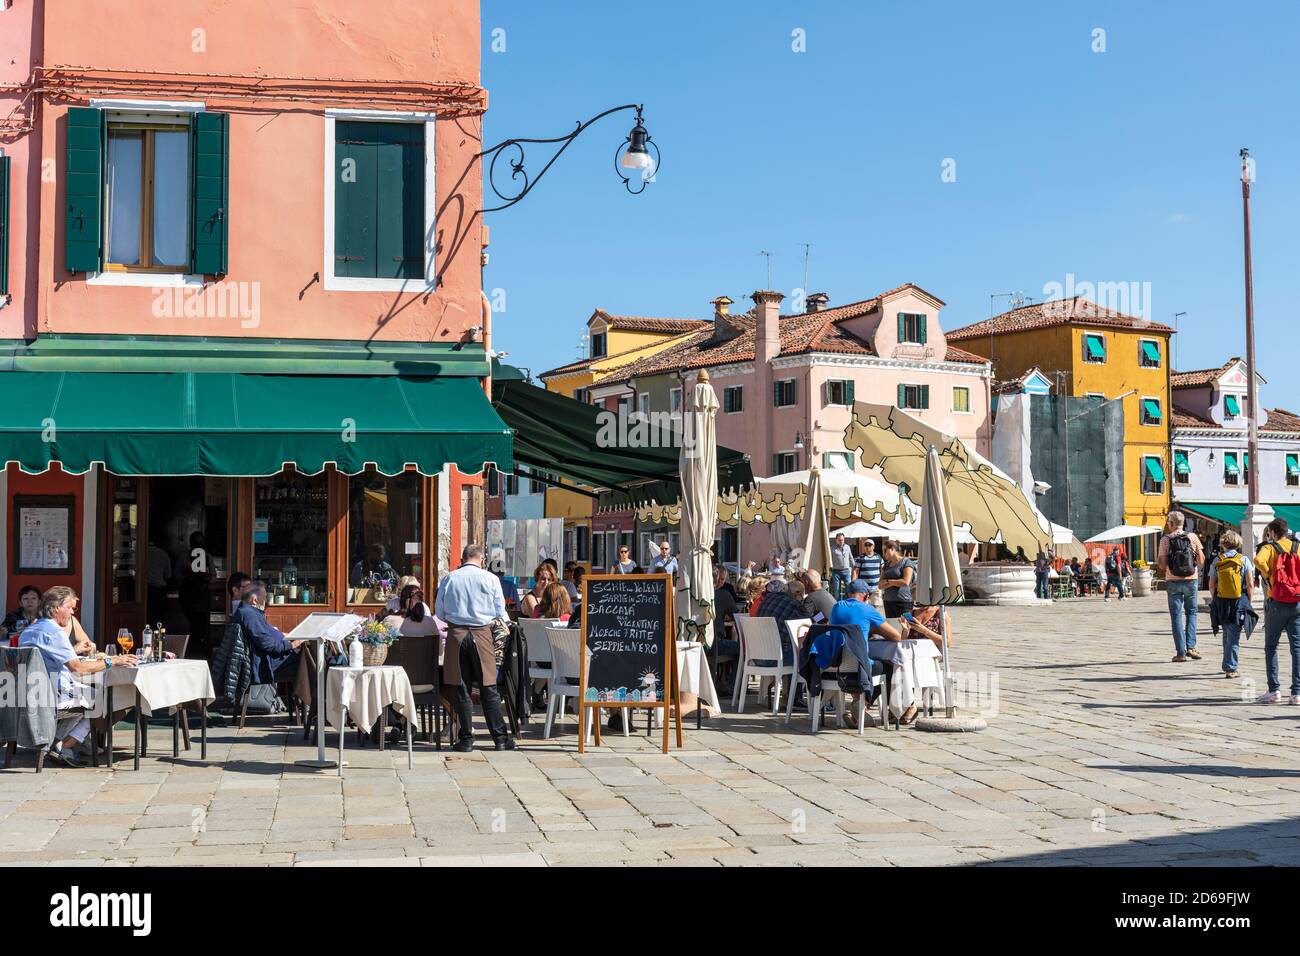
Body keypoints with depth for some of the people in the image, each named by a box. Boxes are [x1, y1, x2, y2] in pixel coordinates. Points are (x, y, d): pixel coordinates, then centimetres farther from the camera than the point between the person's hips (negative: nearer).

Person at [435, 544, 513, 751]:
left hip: (456, 634, 1)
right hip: (482, 634, -1)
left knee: (462, 689, 6)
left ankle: (466, 739, 8)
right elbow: (500, 612, 3)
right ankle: (500, 738, 9)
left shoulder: (448, 579, 1)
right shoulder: (490, 579, -2)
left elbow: (439, 611, 7)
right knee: (489, 688, 5)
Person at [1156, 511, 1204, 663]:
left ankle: (1180, 653, 1)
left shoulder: (1165, 539, -6)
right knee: (1191, 612, 16)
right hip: (1191, 580, 1)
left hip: (1173, 581, -1)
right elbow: (1201, 561, 1)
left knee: (1176, 616, 5)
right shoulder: (1192, 537, -1)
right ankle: (1191, 646, 2)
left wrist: (1157, 560, 12)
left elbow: (1162, 565, -9)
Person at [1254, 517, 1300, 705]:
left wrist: (1267, 575, -7)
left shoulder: (1270, 548, -3)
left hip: (1277, 602, -3)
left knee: (1271, 646, 8)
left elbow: (1259, 560, -24)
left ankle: (1274, 690, 3)